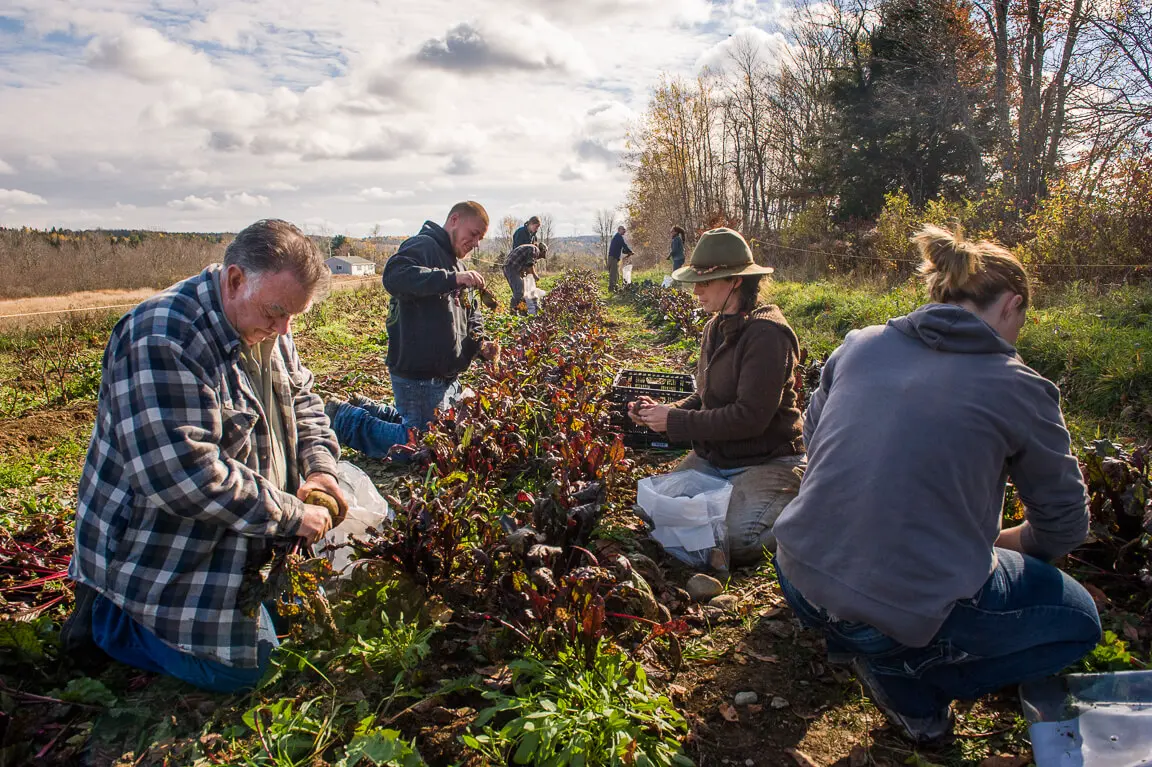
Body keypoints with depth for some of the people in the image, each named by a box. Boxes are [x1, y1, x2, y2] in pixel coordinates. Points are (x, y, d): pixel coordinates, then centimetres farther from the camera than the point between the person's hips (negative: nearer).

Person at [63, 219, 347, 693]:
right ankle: (108, 616, 13)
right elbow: (180, 477, -35)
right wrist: (289, 515, -28)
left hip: (228, 544, 9)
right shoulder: (164, 339, -30)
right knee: (235, 672, -3)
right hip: (160, 560, -9)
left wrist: (319, 465, -8)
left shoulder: (264, 328, 0)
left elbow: (301, 399, 12)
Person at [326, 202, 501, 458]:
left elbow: (470, 317, 23)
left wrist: (480, 344, 2)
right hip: (419, 373, -10)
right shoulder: (422, 246, -10)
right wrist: (451, 278, -35)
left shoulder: (456, 264, 20)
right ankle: (344, 418, 9)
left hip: (448, 376, 10)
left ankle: (366, 410, 27)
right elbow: (394, 277, -30)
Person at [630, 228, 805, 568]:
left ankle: (800, 505, 4)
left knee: (737, 541, -25)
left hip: (766, 460, -8)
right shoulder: (717, 326, 8)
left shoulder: (766, 333, -21)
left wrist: (674, 421, -20)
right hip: (713, 457, 8)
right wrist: (662, 410, -5)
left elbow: (750, 417, -26)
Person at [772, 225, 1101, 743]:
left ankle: (860, 642, 16)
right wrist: (995, 544, 26)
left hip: (802, 580, 6)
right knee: (1078, 620, 21)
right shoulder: (1018, 388, -5)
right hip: (913, 610, -5)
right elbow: (1064, 529, 6)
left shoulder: (858, 345, 5)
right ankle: (906, 671, 6)